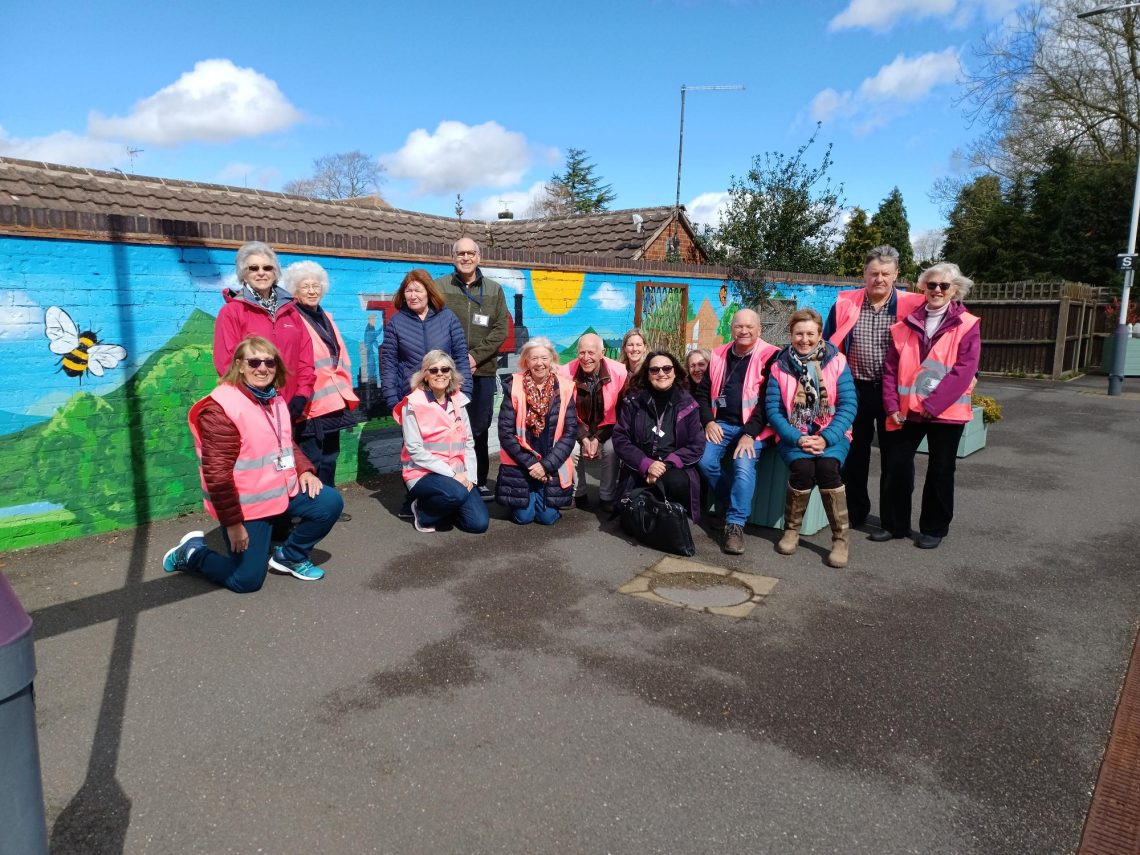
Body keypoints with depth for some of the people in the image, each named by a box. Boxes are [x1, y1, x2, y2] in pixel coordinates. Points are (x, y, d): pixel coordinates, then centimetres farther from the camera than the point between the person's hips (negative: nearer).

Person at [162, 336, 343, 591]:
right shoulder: (221, 408, -21)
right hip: (245, 504, -7)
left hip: (282, 490, 8)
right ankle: (193, 553, 23)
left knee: (331, 502, -6)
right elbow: (217, 472, -21)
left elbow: (287, 443, 20)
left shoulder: (274, 399, 7)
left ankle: (289, 556, 14)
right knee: (247, 580, -5)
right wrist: (232, 522, -20)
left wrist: (304, 470, 0)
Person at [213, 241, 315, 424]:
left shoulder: (289, 310, 14)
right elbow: (226, 362, -7)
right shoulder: (231, 312, 0)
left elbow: (305, 353, 10)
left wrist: (302, 394, -1)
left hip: (289, 410, 4)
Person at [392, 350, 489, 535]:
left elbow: (468, 442, 9)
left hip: (457, 475, 5)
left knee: (479, 523, -11)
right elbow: (415, 450, -13)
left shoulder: (458, 401, 7)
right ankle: (423, 512, -4)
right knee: (457, 494, -35)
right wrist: (451, 473, -17)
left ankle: (443, 507, 17)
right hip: (423, 473, -5)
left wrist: (469, 475, -6)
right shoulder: (413, 404, -9)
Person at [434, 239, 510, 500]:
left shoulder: (494, 290, 11)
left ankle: (479, 481, 18)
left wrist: (476, 356, -9)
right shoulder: (439, 287, 4)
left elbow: (501, 329, 4)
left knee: (480, 428, 8)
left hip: (483, 371, 2)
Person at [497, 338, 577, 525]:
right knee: (524, 516, -6)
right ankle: (522, 504, 28)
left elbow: (570, 432, -5)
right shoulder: (514, 386, -7)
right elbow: (505, 432, -8)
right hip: (520, 464, -1)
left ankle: (542, 498, 27)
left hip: (552, 465, 1)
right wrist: (530, 463, -13)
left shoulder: (565, 388, -3)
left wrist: (546, 464, -13)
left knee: (547, 516, -6)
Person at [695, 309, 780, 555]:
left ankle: (735, 524, -18)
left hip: (752, 427, -4)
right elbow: (703, 391, 16)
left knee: (744, 465, -28)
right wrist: (709, 422, 0)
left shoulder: (769, 357, -4)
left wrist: (750, 434, -18)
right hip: (720, 423, 5)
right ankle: (733, 506, 4)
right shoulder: (719, 355, 12)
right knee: (705, 460, -19)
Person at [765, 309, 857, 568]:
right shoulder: (780, 366, 2)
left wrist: (826, 439, -17)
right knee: (803, 468, -28)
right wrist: (798, 439, -15)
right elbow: (773, 410, -2)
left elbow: (849, 406, -5)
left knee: (827, 467, -30)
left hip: (831, 435, 0)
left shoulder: (837, 362, 0)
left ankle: (841, 538, -14)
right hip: (794, 436, 1)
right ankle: (791, 529, -3)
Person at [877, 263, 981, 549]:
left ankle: (933, 529, 23)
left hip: (946, 412, -3)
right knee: (896, 465, 5)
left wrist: (932, 405, -18)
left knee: (940, 472, 8)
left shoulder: (967, 326, -3)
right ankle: (895, 524, 20)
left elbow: (963, 371, -13)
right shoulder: (906, 324, 6)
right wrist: (892, 406, -7)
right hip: (907, 410, 3)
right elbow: (891, 368, 3)